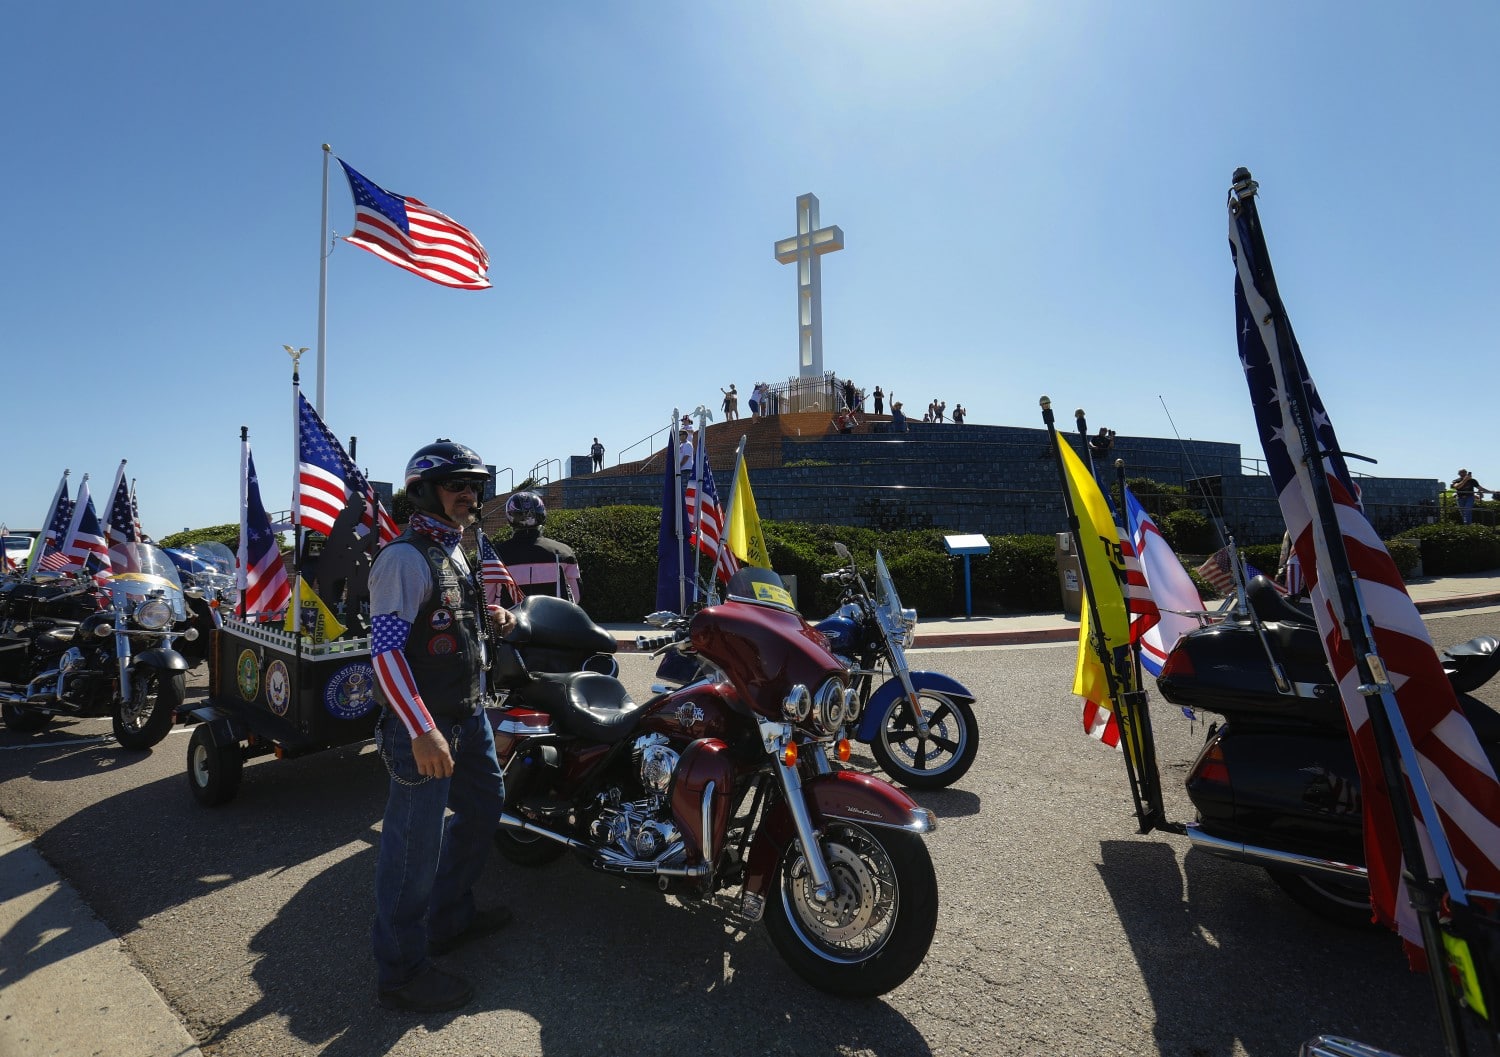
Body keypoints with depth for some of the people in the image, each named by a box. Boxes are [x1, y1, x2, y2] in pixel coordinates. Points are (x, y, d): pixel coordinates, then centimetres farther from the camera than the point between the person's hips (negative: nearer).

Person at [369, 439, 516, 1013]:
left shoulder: (453, 550, 13)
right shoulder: (405, 557, -18)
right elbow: (385, 649, -24)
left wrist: (488, 616, 5)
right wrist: (423, 731, -30)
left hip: (467, 712, 10)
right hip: (423, 723, -10)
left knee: (485, 801, 21)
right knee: (416, 843, 1)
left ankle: (450, 915, 40)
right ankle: (401, 971, 19)